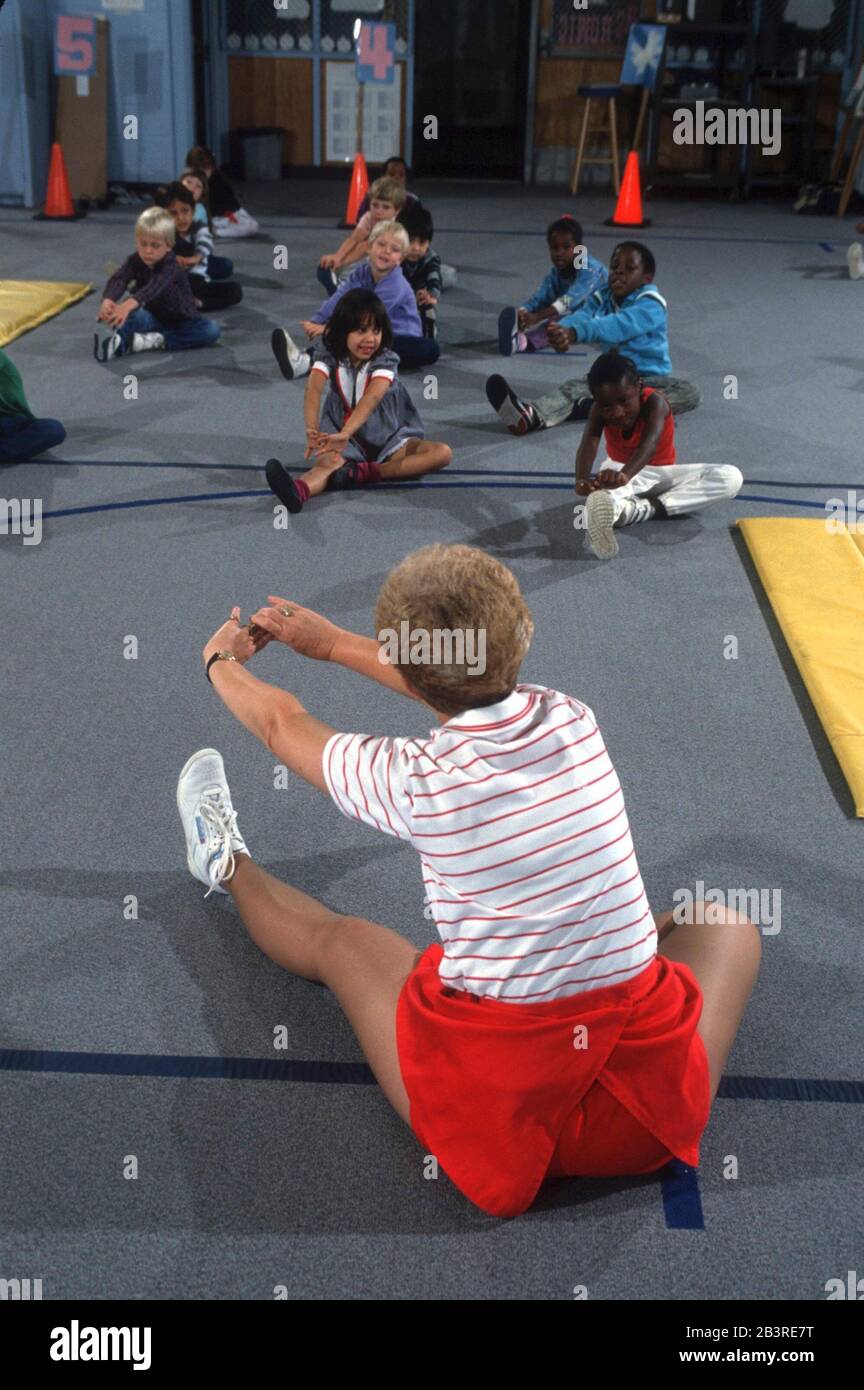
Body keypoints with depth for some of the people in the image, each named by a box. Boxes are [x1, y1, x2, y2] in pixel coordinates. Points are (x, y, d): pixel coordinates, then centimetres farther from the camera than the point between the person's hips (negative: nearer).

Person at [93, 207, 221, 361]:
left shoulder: (171, 266, -25)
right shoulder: (134, 261, -11)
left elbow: (155, 286, -45)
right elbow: (118, 279, -31)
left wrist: (129, 304, -64)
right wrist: (107, 301, -56)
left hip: (181, 321, -2)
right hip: (154, 318, 3)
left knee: (212, 330, -32)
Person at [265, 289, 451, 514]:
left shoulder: (385, 359, -14)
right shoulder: (329, 355, -8)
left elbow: (372, 397, -35)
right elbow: (314, 389, -28)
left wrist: (345, 434, -55)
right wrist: (312, 431, -51)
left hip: (389, 440, 1)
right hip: (349, 444, 0)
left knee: (442, 453, -26)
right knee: (329, 462, -35)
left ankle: (362, 473, -35)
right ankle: (299, 490, -70)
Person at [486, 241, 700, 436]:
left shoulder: (650, 304, -14)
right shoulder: (601, 299, 4)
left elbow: (619, 325, -35)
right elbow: (580, 316, -19)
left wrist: (574, 333, -53)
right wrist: (561, 330, -46)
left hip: (649, 379, -4)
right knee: (576, 386, -24)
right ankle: (532, 415, -58)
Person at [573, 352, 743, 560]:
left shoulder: (654, 403, -28)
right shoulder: (599, 411, -19)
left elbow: (650, 444, -48)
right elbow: (588, 445, -38)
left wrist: (625, 475, -71)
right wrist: (582, 479, -63)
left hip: (659, 474, 0)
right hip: (619, 469, 0)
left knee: (731, 477, -26)